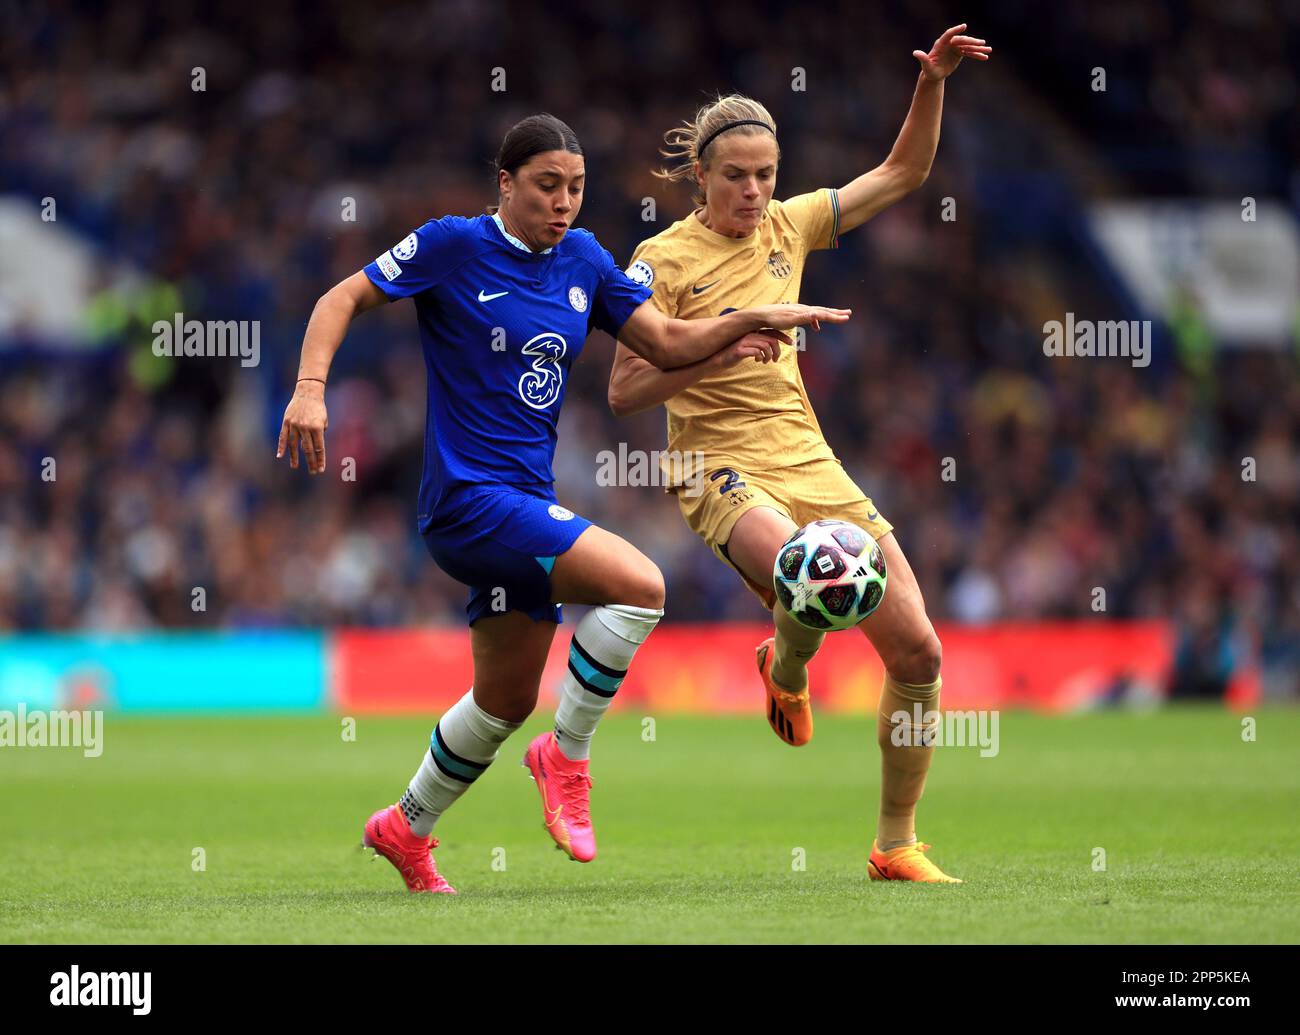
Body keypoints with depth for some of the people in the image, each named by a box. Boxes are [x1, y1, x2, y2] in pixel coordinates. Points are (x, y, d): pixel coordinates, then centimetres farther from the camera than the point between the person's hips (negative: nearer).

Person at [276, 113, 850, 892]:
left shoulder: (583, 260, 9)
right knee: (639, 586, -24)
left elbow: (665, 342, 11)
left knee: (507, 701, 17)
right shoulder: (454, 245, -8)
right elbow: (344, 299, -5)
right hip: (468, 497, -8)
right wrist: (311, 388, -20)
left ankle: (406, 829, 36)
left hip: (528, 502, 8)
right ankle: (567, 756, -8)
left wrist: (754, 321, -4)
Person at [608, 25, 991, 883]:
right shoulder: (664, 261, -5)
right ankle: (786, 671, 0)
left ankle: (897, 845, 10)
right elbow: (625, 392, -8)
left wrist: (932, 85, 4)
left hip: (808, 459, 6)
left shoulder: (786, 227, 9)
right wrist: (713, 350, -21)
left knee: (917, 648, -3)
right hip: (721, 466, -6)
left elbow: (903, 174, 18)